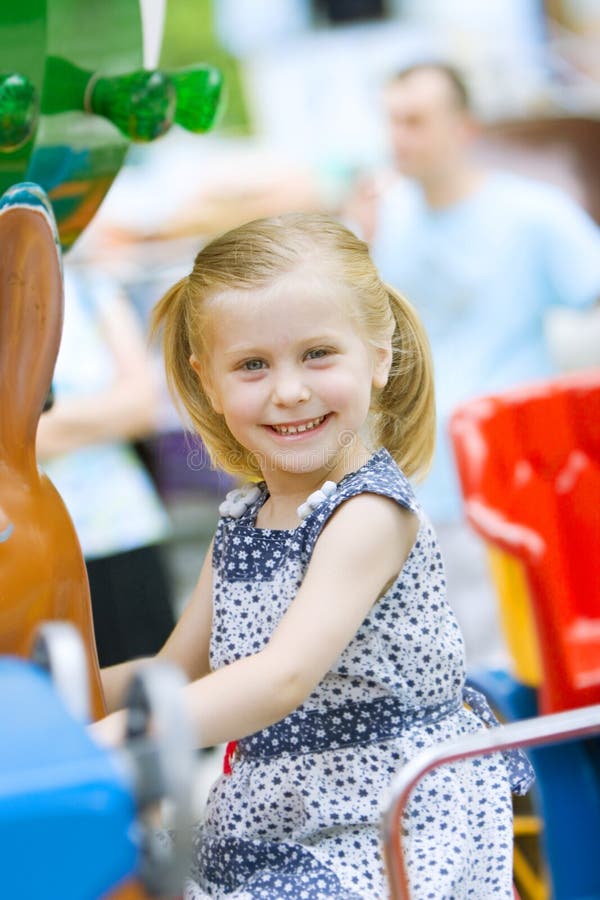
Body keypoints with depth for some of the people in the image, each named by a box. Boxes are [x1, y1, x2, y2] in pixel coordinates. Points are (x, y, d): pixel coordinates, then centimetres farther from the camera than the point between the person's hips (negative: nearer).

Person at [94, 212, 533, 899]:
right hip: (269, 830, 7)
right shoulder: (240, 518, 9)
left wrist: (99, 742, -37)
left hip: (398, 829, -7)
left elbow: (284, 680, -28)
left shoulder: (371, 513, -16)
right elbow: (177, 673, 16)